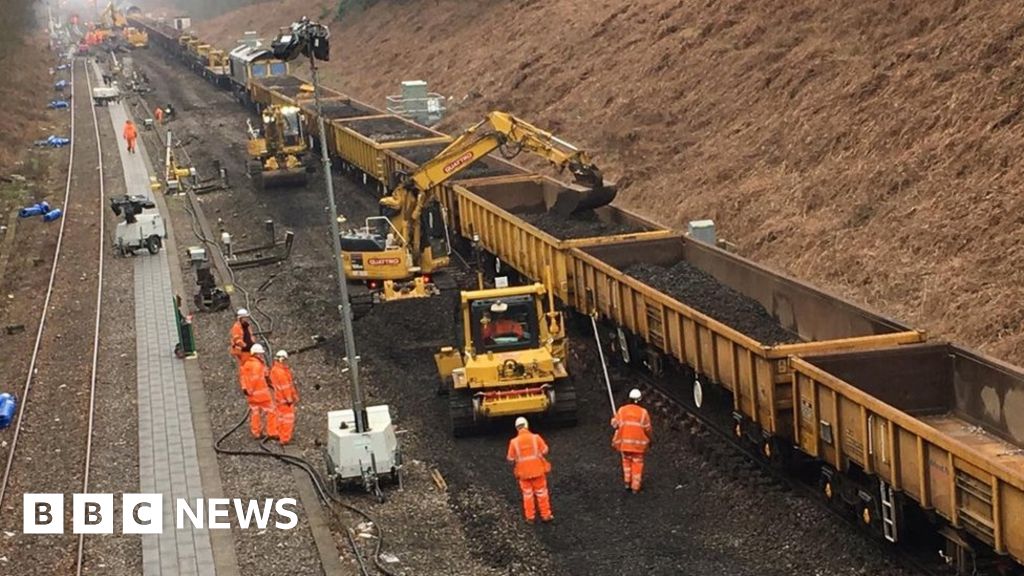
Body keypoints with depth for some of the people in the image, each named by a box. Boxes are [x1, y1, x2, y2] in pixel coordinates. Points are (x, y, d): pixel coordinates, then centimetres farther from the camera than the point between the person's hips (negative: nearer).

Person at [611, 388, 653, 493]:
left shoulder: (622, 410, -6)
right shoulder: (643, 412, -10)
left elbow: (614, 424, -3)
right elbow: (647, 428, -6)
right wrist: (649, 440, 10)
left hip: (624, 442, 2)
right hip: (638, 442, -2)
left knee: (626, 461, 23)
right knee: (637, 463, 11)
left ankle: (627, 482, 18)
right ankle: (635, 487, 13)